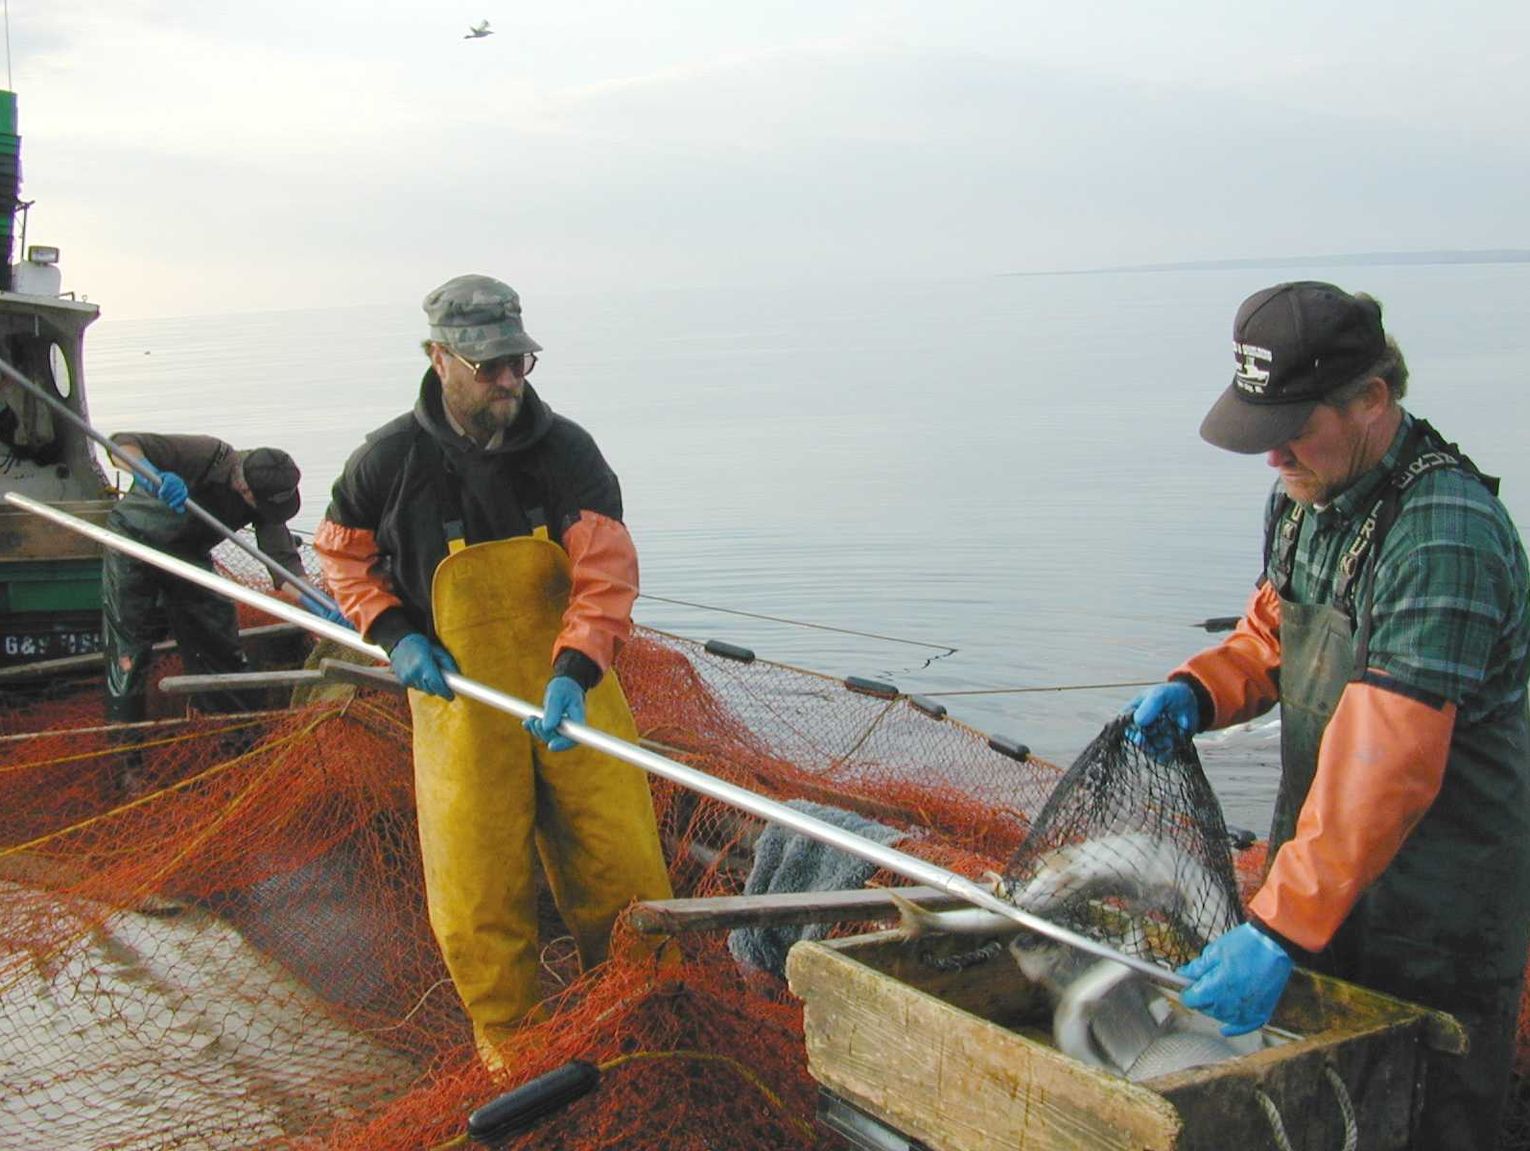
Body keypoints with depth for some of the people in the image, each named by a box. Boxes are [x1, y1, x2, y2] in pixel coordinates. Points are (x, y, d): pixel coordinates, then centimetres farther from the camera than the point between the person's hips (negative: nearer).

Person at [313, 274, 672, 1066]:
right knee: (478, 895, 3)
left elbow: (606, 571, -15)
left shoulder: (566, 450, -7)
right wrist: (392, 634, -7)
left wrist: (574, 673, -30)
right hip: (460, 703, -1)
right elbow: (341, 554, 10)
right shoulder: (389, 462, -7)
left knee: (624, 867, 6)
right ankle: (509, 1046, 26)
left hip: (572, 694, 1)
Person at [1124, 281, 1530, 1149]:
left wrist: (1279, 929, -35)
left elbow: (1387, 764, -33)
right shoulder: (1305, 495, 1)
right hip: (1318, 881, 8)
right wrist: (1201, 690, -5)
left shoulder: (1447, 535, -27)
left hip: (1437, 918, -8)